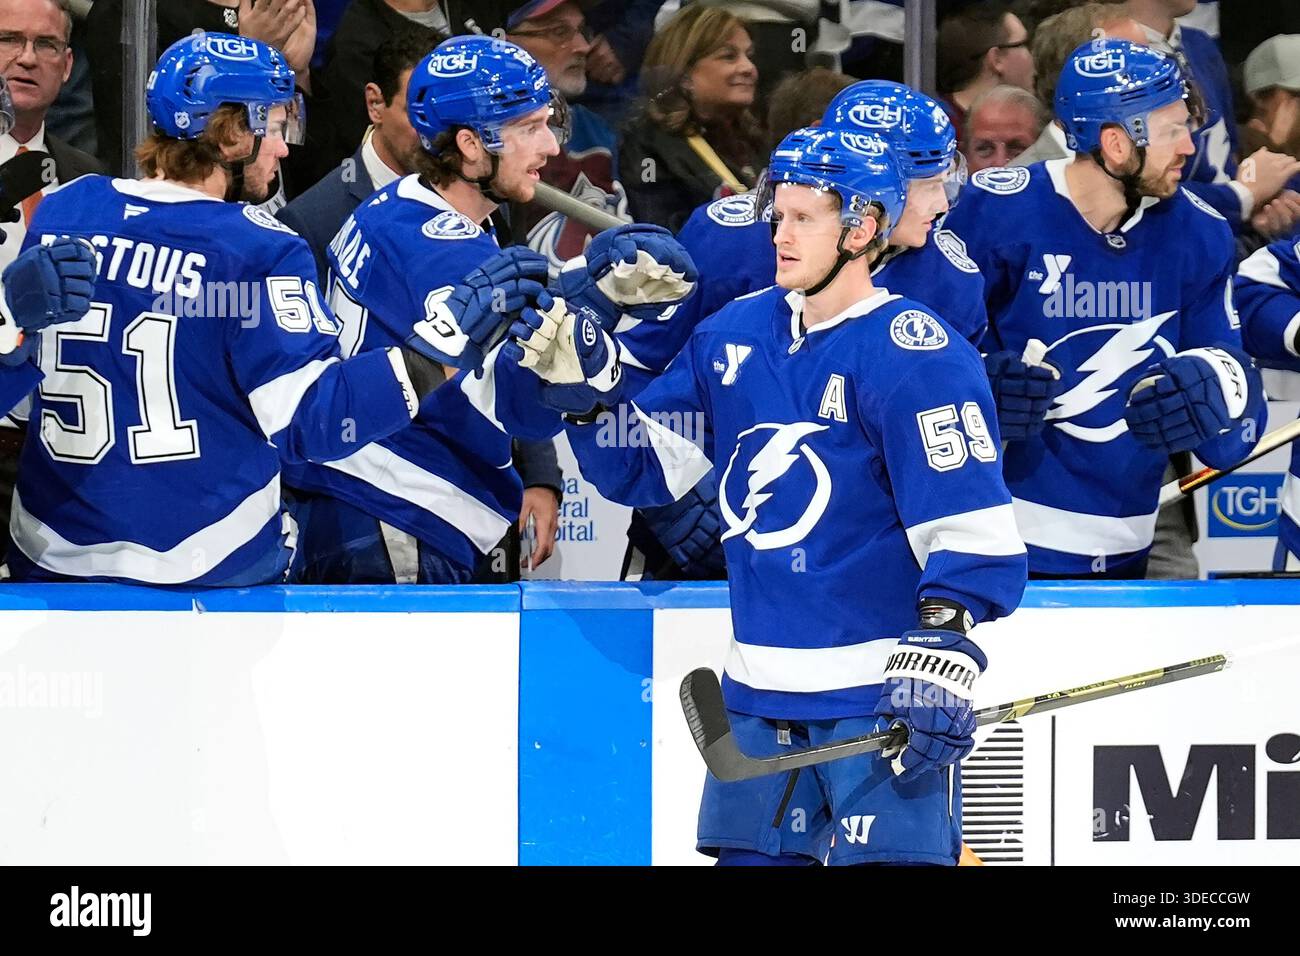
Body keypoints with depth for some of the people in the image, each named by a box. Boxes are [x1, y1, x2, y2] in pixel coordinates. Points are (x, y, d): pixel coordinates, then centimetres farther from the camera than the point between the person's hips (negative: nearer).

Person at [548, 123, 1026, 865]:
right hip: (762, 689, 7)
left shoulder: (914, 354, -13)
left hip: (881, 692, -7)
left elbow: (973, 530, -16)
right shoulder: (736, 333, 9)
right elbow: (645, 465, 15)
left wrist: (942, 655, -24)